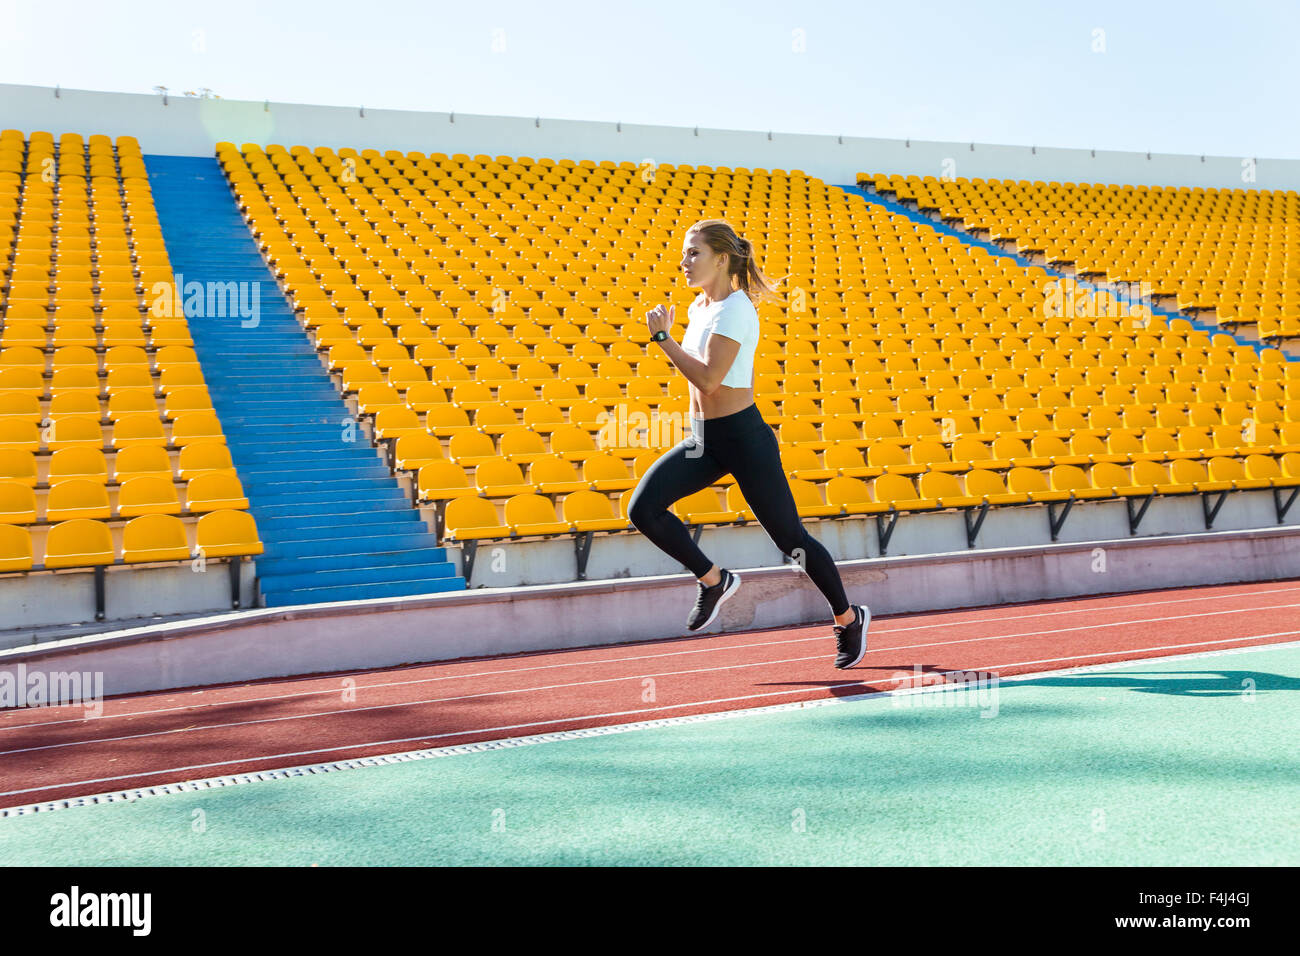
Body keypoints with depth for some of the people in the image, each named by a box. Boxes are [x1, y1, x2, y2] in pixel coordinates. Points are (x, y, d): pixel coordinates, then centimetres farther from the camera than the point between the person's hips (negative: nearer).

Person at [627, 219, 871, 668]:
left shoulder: (734, 310, -18)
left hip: (744, 438, -8)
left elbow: (708, 378, -28)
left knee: (791, 540, 3)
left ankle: (849, 618, 24)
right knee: (643, 509, -10)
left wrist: (662, 336, -23)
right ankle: (713, 579, 9)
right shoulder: (699, 306, 9)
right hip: (703, 439, 8)